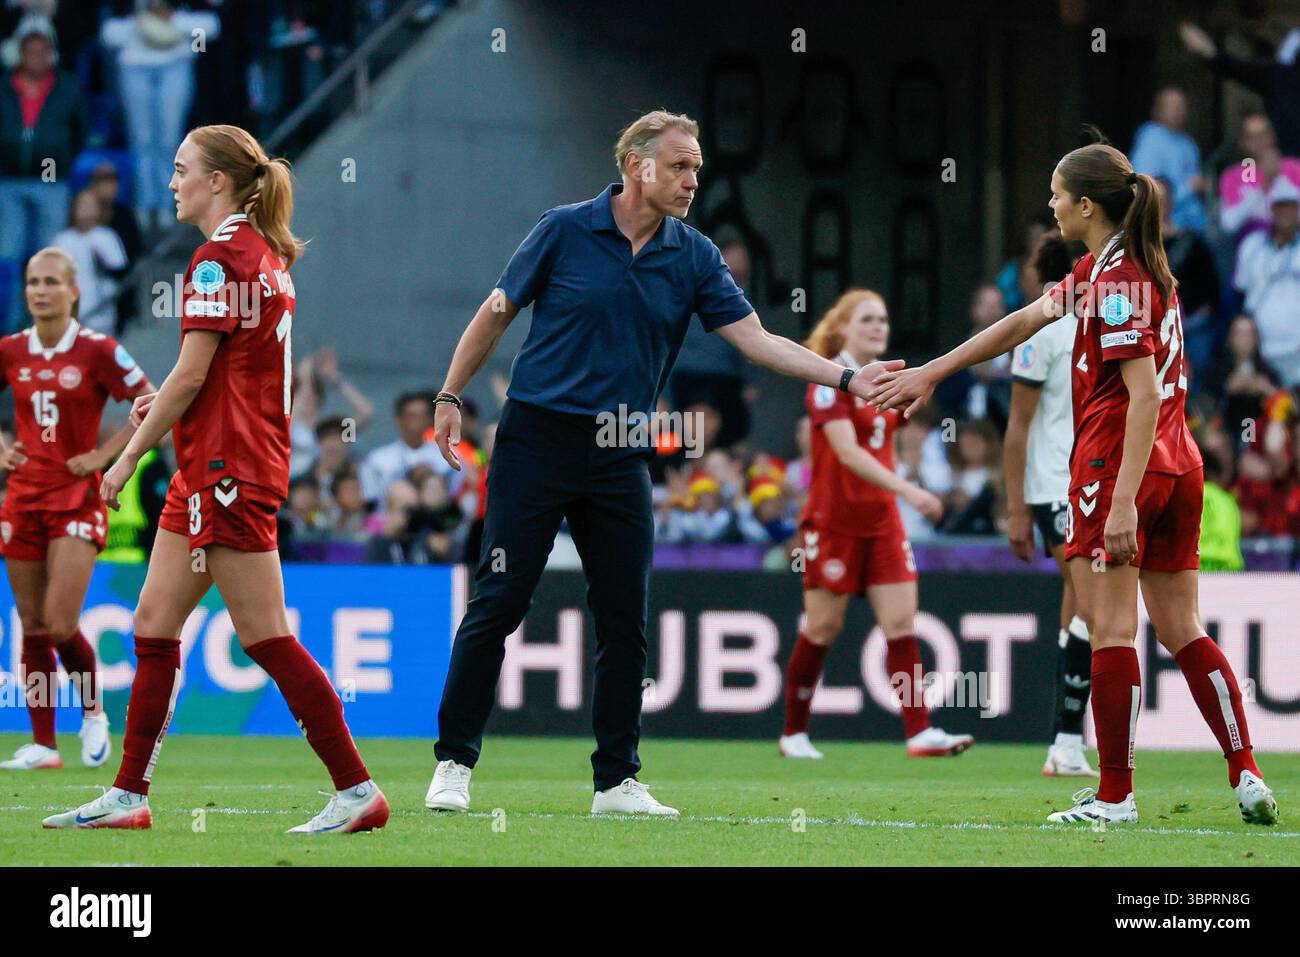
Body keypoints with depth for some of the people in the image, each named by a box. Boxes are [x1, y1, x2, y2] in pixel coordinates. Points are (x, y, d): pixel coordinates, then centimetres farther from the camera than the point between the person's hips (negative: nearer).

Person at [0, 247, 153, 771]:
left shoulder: (98, 352, -7)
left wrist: (104, 454, -9)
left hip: (76, 497, -4)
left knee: (60, 625, -12)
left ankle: (93, 713, 15)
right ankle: (42, 744, 9)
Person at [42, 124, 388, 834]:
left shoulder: (220, 257, -13)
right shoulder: (266, 255, 15)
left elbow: (191, 374, -16)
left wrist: (129, 456, -9)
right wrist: (170, 405, 11)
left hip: (226, 468, -10)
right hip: (212, 472, 10)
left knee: (266, 638, -9)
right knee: (155, 623, 10)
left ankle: (358, 791, -7)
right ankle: (128, 796, 12)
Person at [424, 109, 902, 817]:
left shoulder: (694, 258, 4)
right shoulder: (565, 230, -5)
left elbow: (757, 340, 0)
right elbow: (497, 311, 5)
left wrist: (846, 378, -10)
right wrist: (451, 395, 2)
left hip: (619, 456, 4)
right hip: (537, 440, -3)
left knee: (624, 619, 1)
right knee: (498, 601, -5)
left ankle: (616, 782, 10)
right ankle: (453, 764, 4)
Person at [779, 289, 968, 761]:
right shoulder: (829, 382, -13)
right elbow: (848, 452, -26)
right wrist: (907, 490, -34)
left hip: (881, 522, 6)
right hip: (833, 522, -6)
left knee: (902, 623, -5)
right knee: (822, 629, 0)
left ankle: (920, 732, -12)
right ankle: (794, 734, 15)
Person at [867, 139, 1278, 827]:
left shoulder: (1119, 281, -15)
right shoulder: (1097, 271, 14)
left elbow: (1144, 396, -21)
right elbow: (1025, 321, 22)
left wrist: (1122, 503, -26)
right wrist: (929, 374, 25)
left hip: (1116, 466, -9)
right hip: (1177, 466, 9)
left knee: (1111, 632, -3)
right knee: (1181, 630, 10)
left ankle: (1114, 798, -1)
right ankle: (1247, 777, 3)